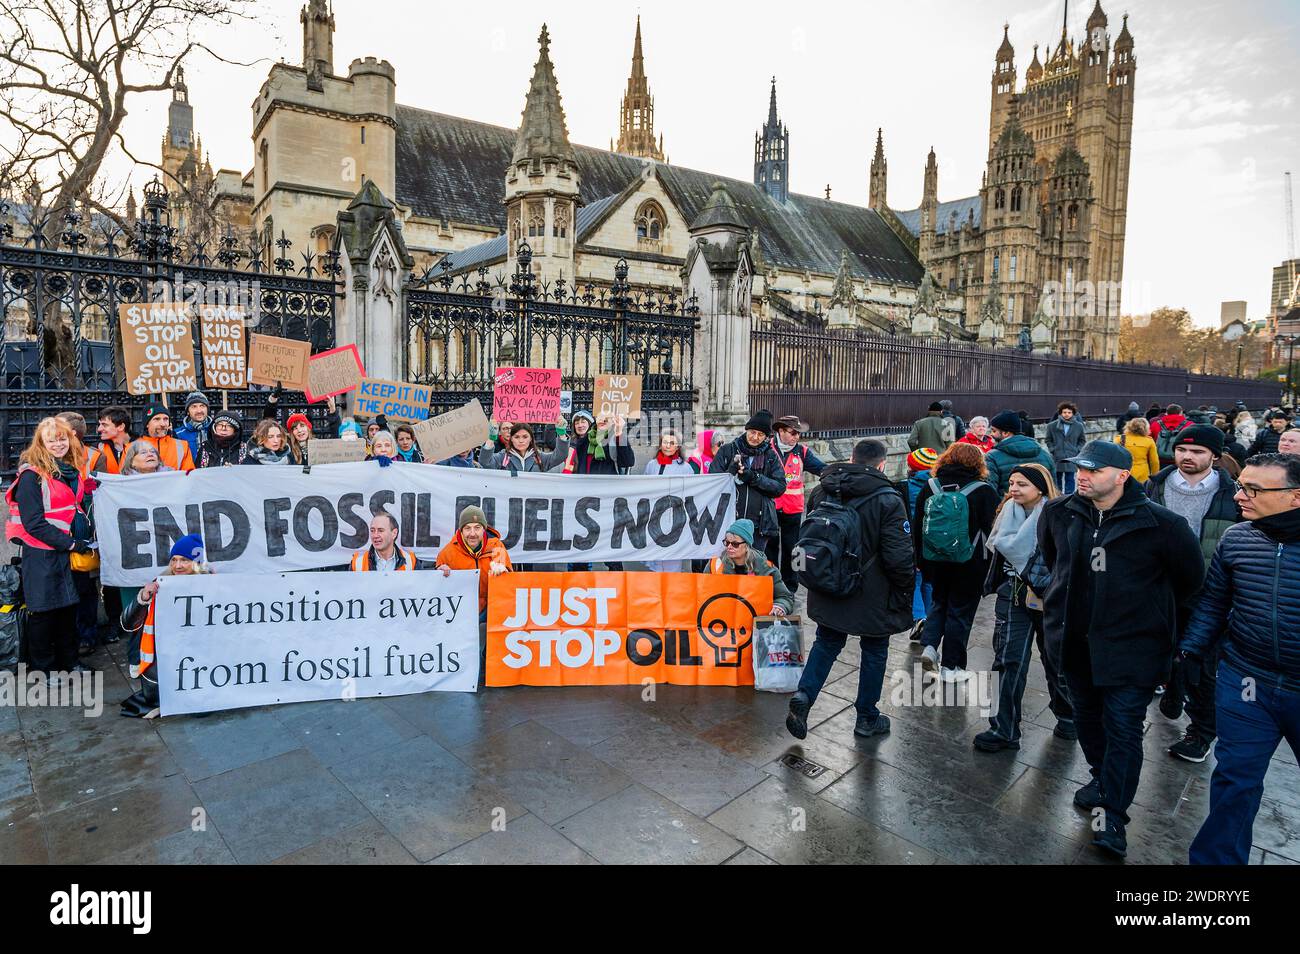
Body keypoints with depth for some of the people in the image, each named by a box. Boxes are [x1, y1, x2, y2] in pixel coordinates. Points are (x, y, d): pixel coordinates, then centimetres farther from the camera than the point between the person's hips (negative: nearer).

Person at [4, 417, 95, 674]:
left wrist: (84, 535, 8)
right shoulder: (32, 475, -13)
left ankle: (69, 661, 28)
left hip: (68, 550, 7)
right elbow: (33, 523, -18)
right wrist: (70, 544, -17)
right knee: (44, 610, 4)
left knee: (69, 605, 14)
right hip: (41, 553, -7)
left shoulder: (72, 469, 8)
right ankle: (44, 667, 18)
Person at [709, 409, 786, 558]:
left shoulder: (771, 456, 10)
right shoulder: (727, 450, 6)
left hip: (759, 524, 1)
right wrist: (731, 472, -18)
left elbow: (780, 486, 0)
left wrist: (754, 478, -13)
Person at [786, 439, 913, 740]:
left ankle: (804, 694, 1)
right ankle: (867, 718, 26)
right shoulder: (888, 500, -18)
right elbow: (899, 556, -19)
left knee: (826, 643, 20)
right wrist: (906, 588, -3)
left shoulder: (822, 492, 0)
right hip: (872, 596, -4)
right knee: (874, 651, 15)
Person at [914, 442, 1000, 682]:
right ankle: (950, 667, 16)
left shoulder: (930, 487, -2)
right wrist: (992, 570, 2)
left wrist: (921, 560, 15)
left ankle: (929, 645, 6)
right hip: (969, 566, -3)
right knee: (960, 611, 9)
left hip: (936, 561, 3)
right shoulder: (984, 491, -12)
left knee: (939, 602, 23)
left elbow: (917, 527, 5)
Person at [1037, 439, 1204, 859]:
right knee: (1086, 716, 19)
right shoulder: (1060, 511, -3)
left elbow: (1189, 576, 0)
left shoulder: (1158, 522, -16)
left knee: (1122, 729, -2)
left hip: (1131, 645, -5)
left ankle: (1112, 818, 8)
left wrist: (1156, 613, 8)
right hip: (1074, 639, 5)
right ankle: (1102, 779, 42)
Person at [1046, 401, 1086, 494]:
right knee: (1057, 479, 10)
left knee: (1070, 479, 2)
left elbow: (1082, 440, 14)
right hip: (1057, 458, 0)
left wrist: (1077, 450, 0)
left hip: (1071, 458, 0)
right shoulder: (1052, 425, -1)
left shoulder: (1079, 426, 2)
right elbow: (1048, 440, 9)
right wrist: (1052, 450, -1)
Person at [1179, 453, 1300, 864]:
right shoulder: (1236, 539, -3)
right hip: (1245, 681, 2)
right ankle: (1216, 858, 26)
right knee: (1236, 778, 10)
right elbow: (1212, 602, 8)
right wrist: (1189, 652, 5)